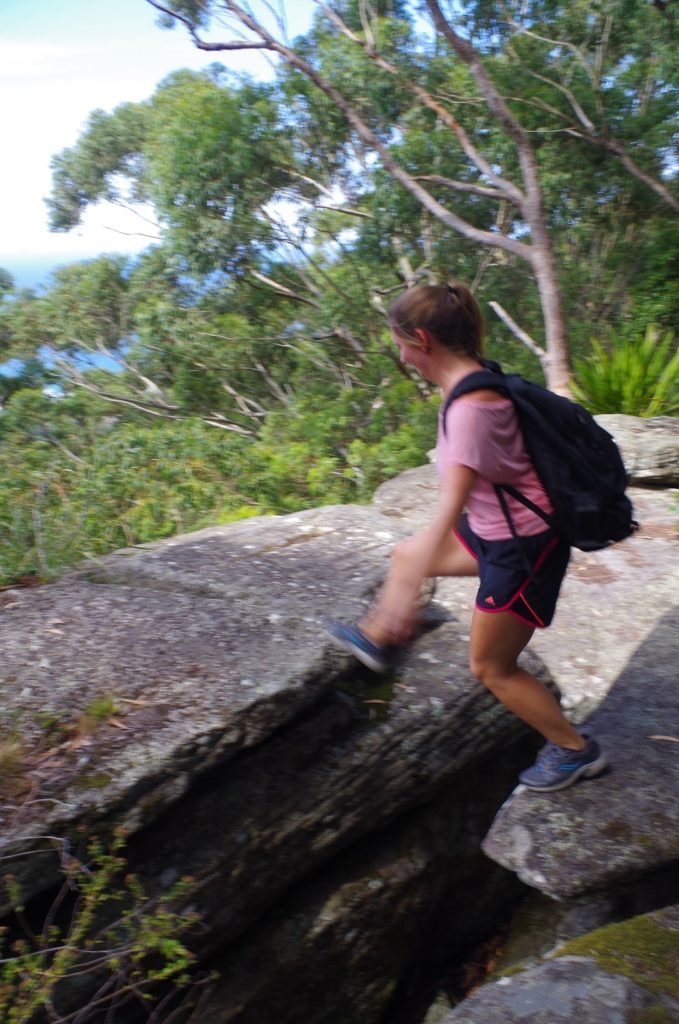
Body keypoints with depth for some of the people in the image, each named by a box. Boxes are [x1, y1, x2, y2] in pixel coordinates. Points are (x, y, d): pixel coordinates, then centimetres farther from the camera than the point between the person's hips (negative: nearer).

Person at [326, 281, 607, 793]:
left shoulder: (469, 406, -30)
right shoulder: (475, 377, -3)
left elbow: (450, 509, -38)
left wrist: (407, 591, -41)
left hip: (523, 547, -9)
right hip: (494, 529, 9)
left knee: (491, 668, 8)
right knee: (405, 554, 23)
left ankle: (576, 750, 27)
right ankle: (376, 639, 47)